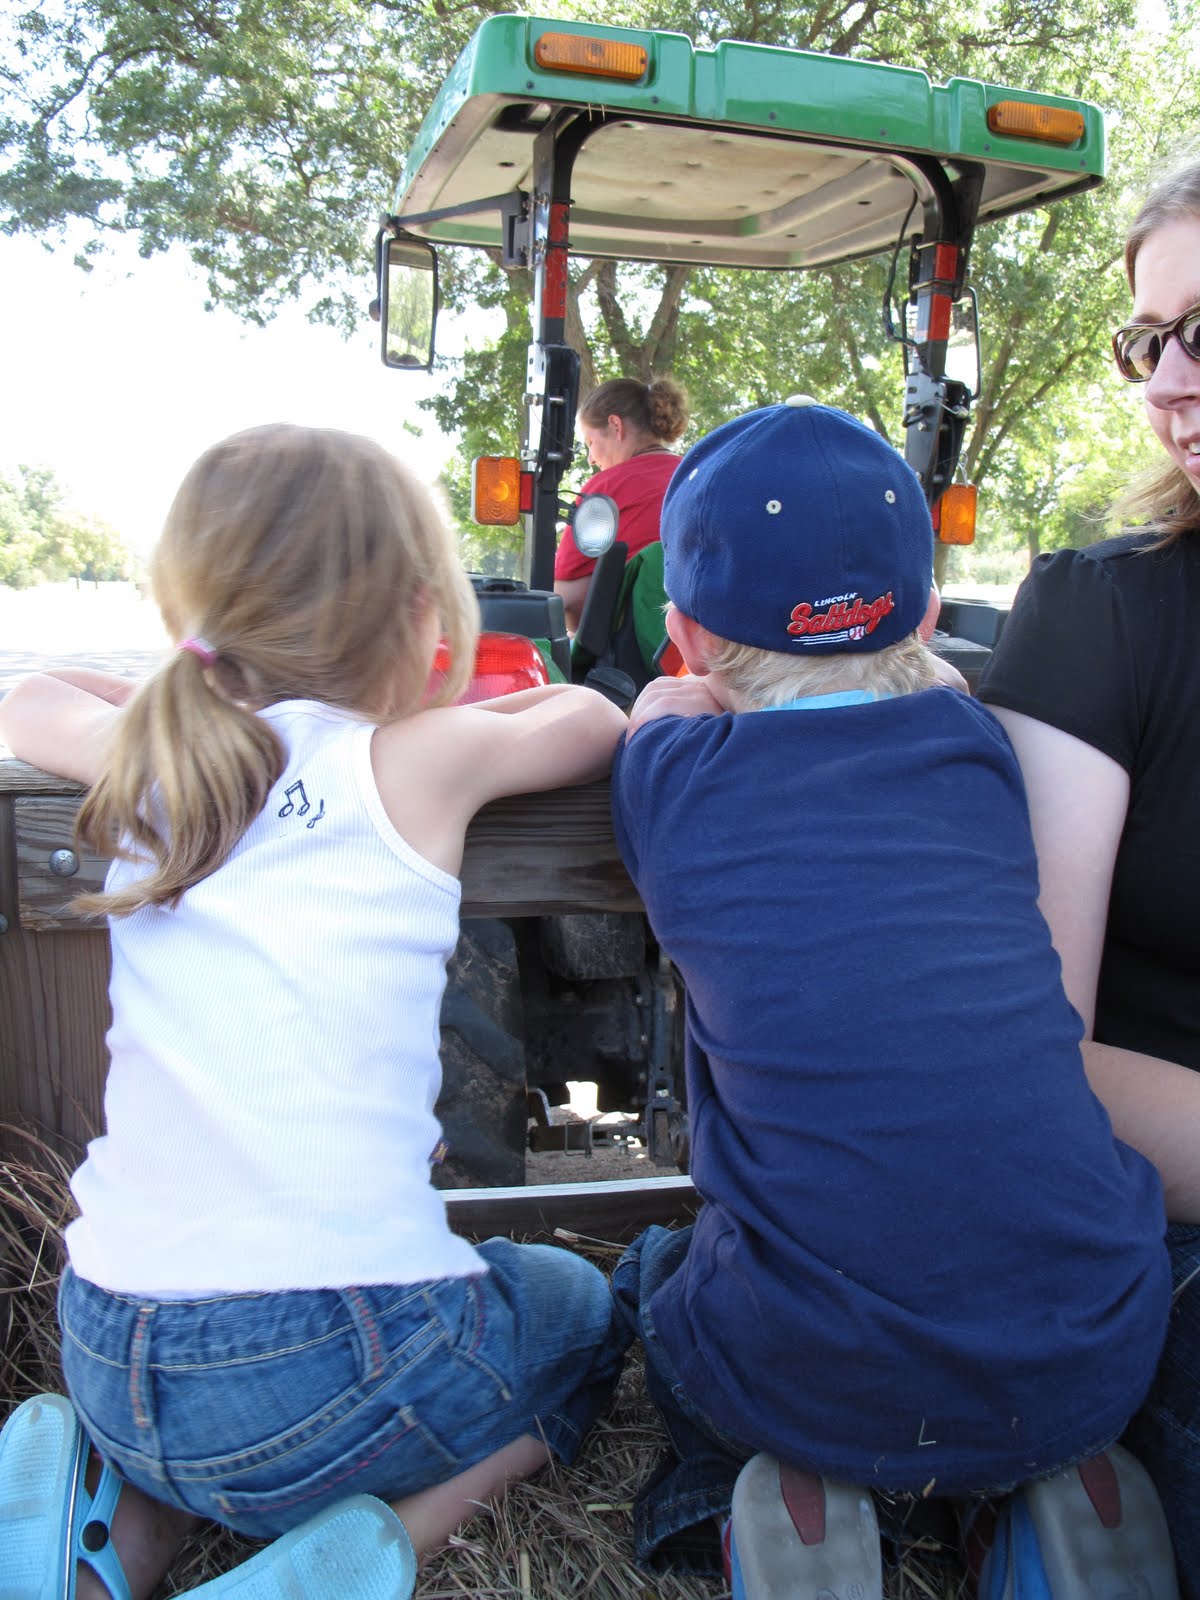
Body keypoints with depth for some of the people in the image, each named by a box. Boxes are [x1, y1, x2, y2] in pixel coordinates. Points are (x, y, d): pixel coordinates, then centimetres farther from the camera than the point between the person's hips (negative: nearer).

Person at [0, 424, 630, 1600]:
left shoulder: (147, 761, 6)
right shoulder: (416, 762, -5)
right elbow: (591, 718, 15)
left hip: (107, 1354, 5)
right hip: (334, 1360, -5)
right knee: (579, 1312, 24)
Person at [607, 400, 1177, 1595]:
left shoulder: (671, 765, 0)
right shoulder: (973, 743, 4)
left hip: (824, 1381, -2)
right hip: (1094, 1356, 3)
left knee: (654, 1273, 30)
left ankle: (776, 1492, 12)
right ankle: (1063, 1485, 21)